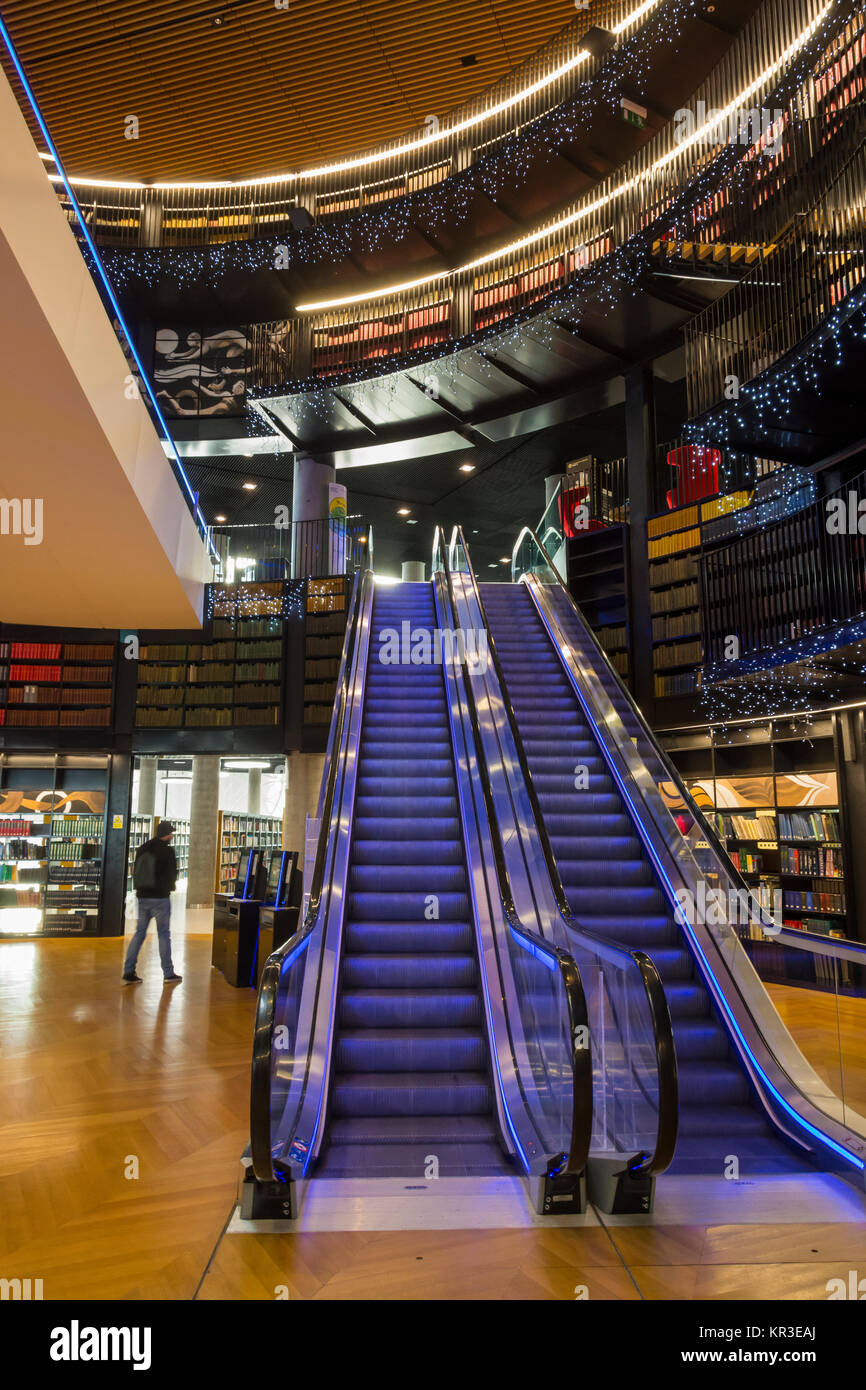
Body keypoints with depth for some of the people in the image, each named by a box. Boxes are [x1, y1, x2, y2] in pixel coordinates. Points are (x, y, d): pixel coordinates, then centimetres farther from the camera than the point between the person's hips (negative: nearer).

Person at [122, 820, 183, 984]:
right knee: (164, 934, 2)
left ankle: (128, 972, 8)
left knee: (139, 932, 11)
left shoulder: (142, 848, 8)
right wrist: (170, 887, 13)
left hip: (142, 897, 6)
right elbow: (173, 873, -5)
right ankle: (168, 974, 8)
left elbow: (135, 871, 13)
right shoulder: (167, 851, -10)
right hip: (160, 897, -6)